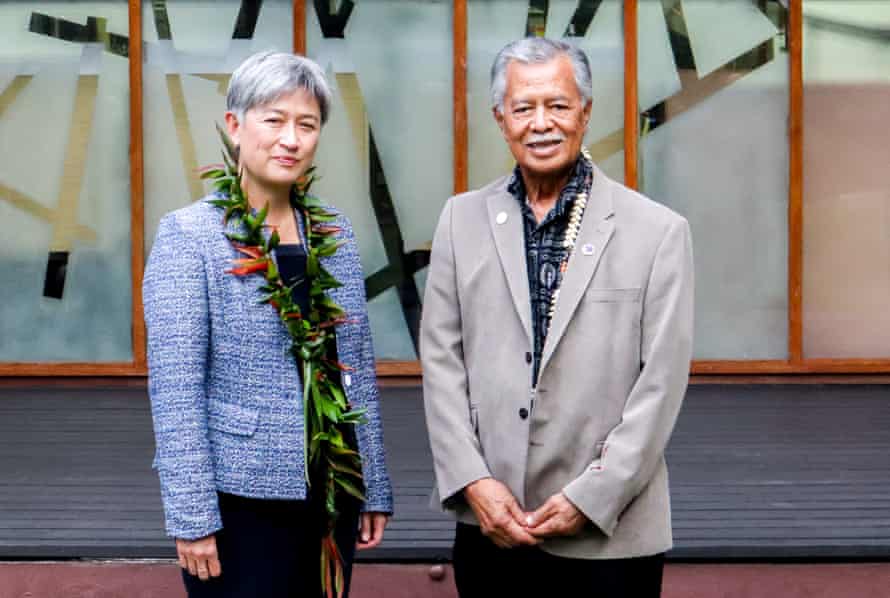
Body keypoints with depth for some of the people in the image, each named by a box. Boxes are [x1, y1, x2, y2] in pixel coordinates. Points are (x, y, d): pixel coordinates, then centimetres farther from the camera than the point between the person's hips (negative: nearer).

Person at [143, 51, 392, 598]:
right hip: (240, 497, -5)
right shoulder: (189, 236, -9)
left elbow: (359, 371, 10)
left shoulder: (335, 233, 7)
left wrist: (375, 489, 10)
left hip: (332, 492, 5)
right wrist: (192, 516, -15)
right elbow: (174, 387, -12)